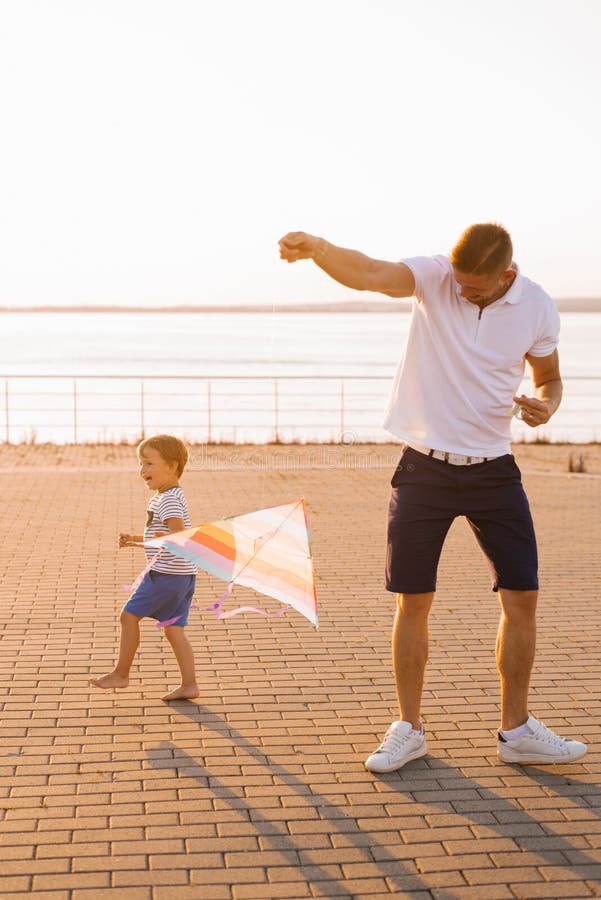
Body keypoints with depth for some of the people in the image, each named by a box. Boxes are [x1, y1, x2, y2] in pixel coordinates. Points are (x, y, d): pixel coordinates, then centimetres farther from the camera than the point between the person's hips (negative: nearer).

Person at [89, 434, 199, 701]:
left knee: (129, 615, 2)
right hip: (183, 576, 10)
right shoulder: (163, 497, 16)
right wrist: (135, 540, 33)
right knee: (173, 628, 10)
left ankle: (120, 673, 12)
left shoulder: (168, 500, -16)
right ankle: (189, 684, 7)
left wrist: (165, 540, -43)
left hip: (166, 574, -10)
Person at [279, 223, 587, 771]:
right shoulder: (435, 279, -10)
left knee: (522, 598, 1)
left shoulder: (538, 309, -5)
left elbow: (549, 377, 12)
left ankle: (516, 730, 18)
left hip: (493, 469, 2)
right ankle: (409, 729, 18)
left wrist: (546, 405, -11)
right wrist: (316, 248, -49)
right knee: (413, 603, 2)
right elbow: (366, 274, -29)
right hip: (425, 466, -1)